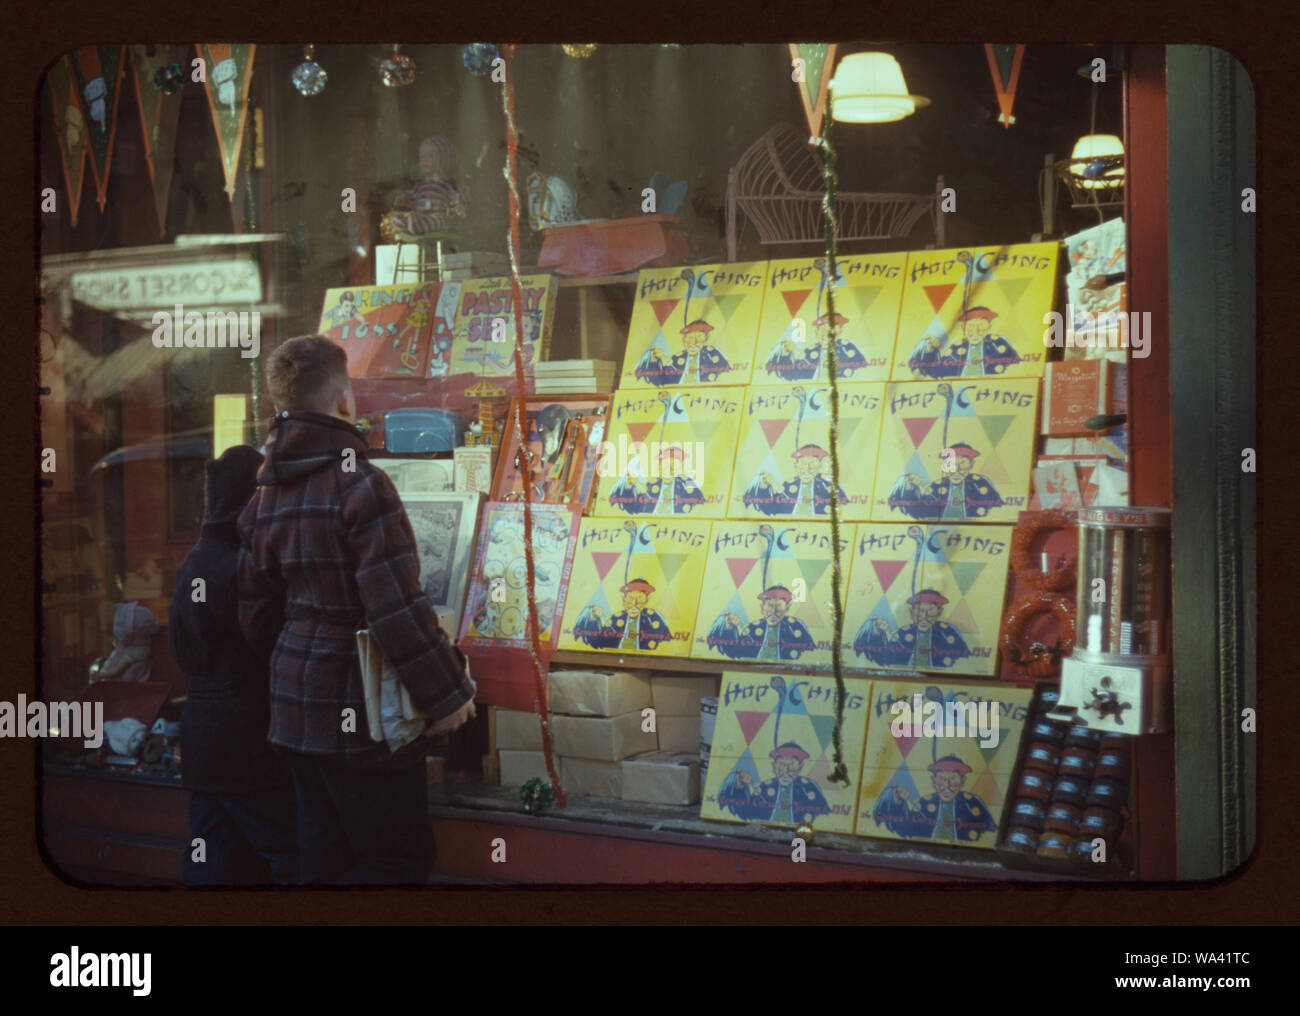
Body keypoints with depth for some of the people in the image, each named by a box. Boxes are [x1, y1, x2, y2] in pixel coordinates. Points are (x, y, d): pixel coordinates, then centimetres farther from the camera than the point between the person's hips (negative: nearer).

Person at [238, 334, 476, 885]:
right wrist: (446, 694, -13)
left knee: (327, 859, 16)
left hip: (297, 707, 8)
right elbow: (398, 608, -22)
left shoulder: (266, 497, 8)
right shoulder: (360, 484, -18)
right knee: (403, 860, 2)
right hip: (359, 715, -8)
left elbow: (257, 616, 13)